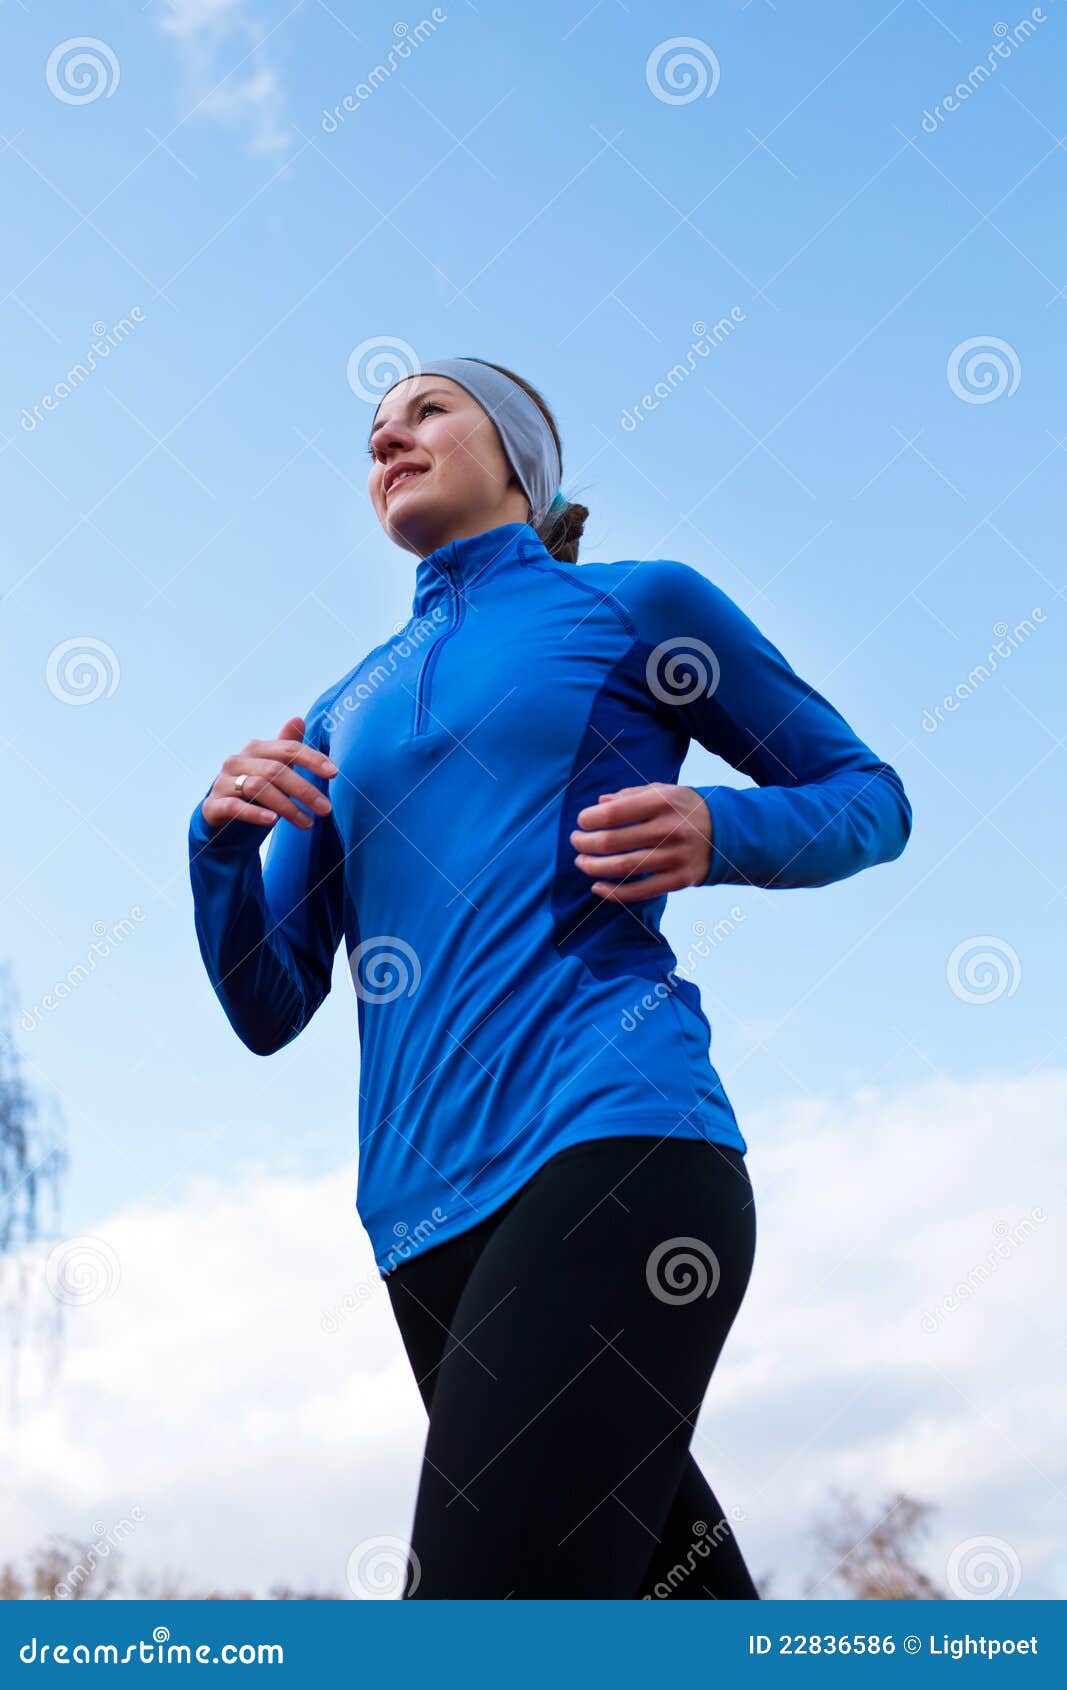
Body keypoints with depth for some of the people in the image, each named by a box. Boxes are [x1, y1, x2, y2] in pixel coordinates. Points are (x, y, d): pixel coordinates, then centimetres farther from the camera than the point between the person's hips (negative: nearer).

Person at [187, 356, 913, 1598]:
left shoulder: (636, 604, 11)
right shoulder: (344, 713, 23)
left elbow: (871, 799, 15)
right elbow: (268, 1010, 21)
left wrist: (720, 833, -6)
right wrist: (221, 842, 1)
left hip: (613, 1140, -5)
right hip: (427, 1203, 5)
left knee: (486, 1582, -19)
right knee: (669, 1567, 8)